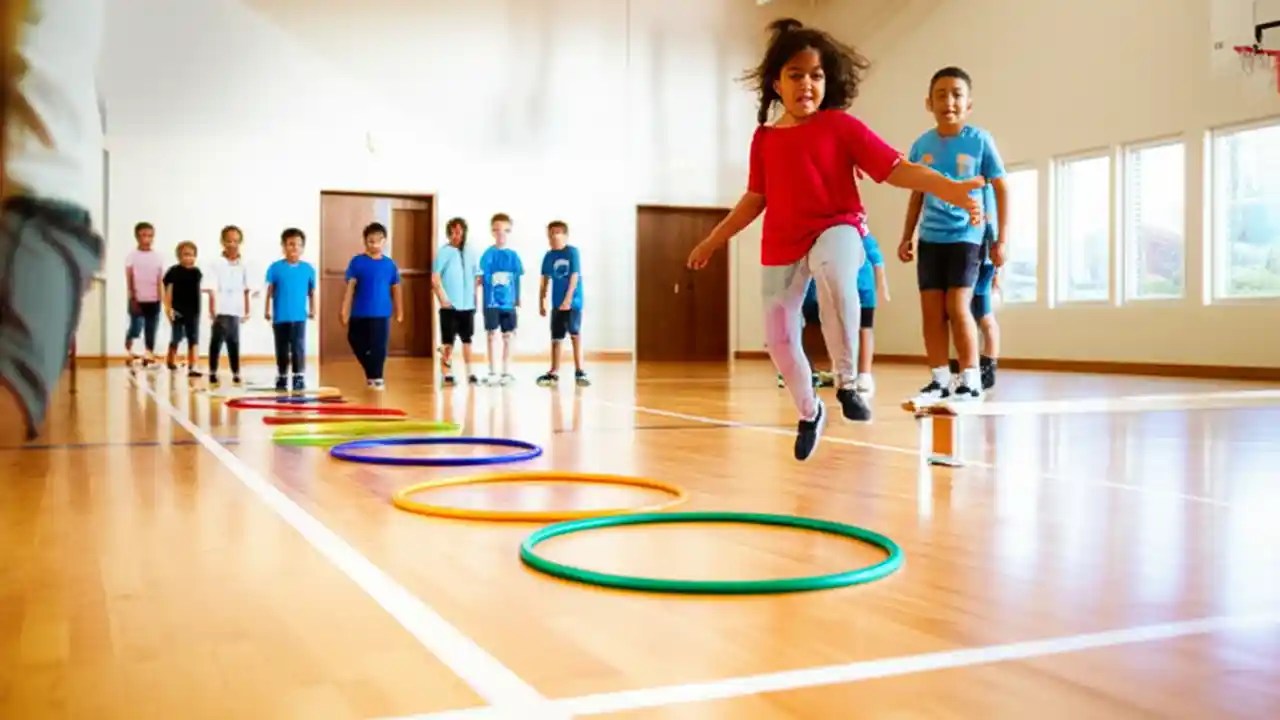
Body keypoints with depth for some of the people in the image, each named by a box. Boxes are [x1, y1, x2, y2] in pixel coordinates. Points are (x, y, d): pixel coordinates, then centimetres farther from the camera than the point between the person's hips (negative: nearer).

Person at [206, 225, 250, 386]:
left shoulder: (243, 265, 6)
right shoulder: (217, 264, -6)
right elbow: (212, 289, -9)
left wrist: (247, 310, 12)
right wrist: (212, 310, -14)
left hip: (236, 311, 4)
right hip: (221, 311, -4)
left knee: (234, 342, 11)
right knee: (217, 341, 2)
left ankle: (236, 373, 17)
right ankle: (213, 373, 8)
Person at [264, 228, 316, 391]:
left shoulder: (308, 268, 1)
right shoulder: (275, 268, -3)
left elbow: (311, 292, 8)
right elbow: (270, 291, 0)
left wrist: (312, 310, 3)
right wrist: (267, 311, -3)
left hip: (299, 317, 0)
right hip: (280, 317, 0)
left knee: (299, 348, -7)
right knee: (282, 350, 11)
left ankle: (299, 378, -1)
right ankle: (281, 378, 23)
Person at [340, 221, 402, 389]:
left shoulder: (390, 264, 1)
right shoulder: (357, 262, -4)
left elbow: (396, 288, 9)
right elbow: (350, 287, -6)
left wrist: (399, 312, 12)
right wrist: (344, 311, -10)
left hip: (381, 314, -1)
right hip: (359, 313, 1)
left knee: (379, 347, -2)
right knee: (357, 344, 11)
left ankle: (377, 377, 10)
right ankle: (371, 374, 32)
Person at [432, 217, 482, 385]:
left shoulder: (469, 253, 9)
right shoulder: (444, 252, -5)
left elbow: (476, 276, 17)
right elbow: (435, 278, -9)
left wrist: (474, 293, 5)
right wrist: (442, 298, -15)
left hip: (467, 305, 4)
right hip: (450, 306, -4)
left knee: (467, 340, 9)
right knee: (448, 341, -1)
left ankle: (469, 373, 15)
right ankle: (447, 374, 4)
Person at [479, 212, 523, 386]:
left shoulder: (513, 255, 4)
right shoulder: (488, 254, -6)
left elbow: (517, 279, 11)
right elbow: (481, 278, -5)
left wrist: (517, 298, 10)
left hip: (509, 302, 3)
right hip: (492, 302, -3)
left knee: (508, 336, 8)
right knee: (493, 336, 2)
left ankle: (506, 372, 18)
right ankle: (493, 373, 9)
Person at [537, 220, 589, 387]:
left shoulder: (572, 252, -7)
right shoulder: (549, 256, 5)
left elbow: (574, 277, -12)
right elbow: (545, 281, 11)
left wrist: (568, 299, -17)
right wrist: (541, 303, 10)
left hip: (573, 302, -4)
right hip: (557, 303, 4)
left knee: (575, 334, -7)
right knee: (556, 338, 9)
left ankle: (579, 372, -1)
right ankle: (553, 373, 17)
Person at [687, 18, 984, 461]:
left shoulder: (841, 126, -3)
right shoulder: (764, 138, 7)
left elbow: (896, 169, -10)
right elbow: (755, 199, 18)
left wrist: (951, 190, -24)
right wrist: (712, 241, 20)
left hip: (836, 228, -4)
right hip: (781, 247, 5)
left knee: (833, 273, -41)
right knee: (779, 340, 5)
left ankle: (846, 382, -25)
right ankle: (810, 413, 35)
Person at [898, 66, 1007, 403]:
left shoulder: (980, 140, -5)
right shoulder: (922, 145, 4)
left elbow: (1001, 189, 0)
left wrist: (1001, 239, -3)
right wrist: (906, 237, 10)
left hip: (966, 235, -4)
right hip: (930, 237, 4)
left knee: (956, 307, -12)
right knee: (931, 310, 2)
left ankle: (971, 379, 0)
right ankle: (940, 379, 11)